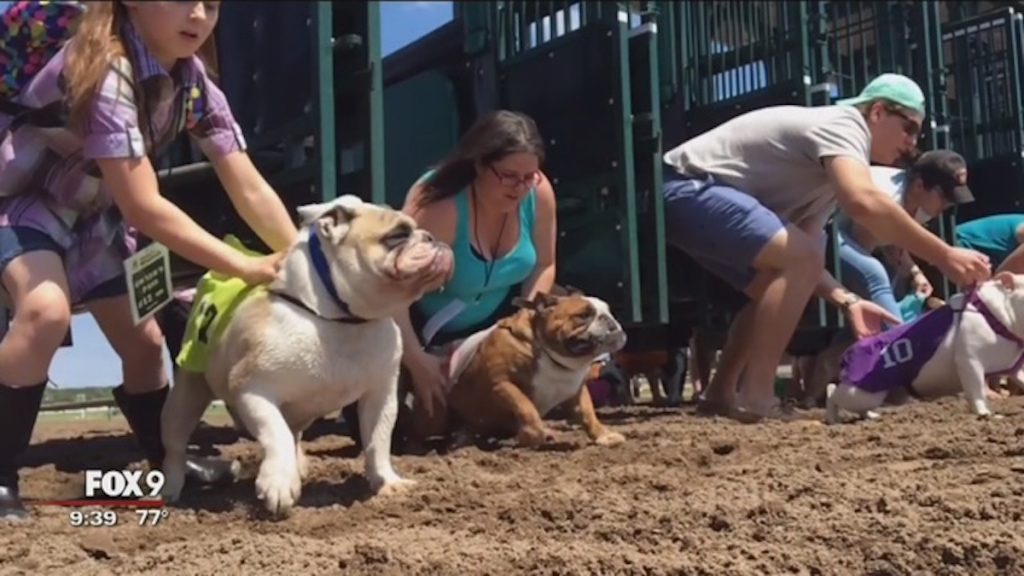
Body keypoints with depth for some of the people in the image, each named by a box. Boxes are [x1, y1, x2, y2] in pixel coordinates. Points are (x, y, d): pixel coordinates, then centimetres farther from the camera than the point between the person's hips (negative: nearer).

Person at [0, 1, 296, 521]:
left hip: (92, 210, 7)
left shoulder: (193, 82, -13)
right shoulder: (102, 70, -35)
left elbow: (250, 190, -12)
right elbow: (143, 207, -37)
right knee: (46, 312, -33)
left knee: (143, 341, 8)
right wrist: (246, 267, -35)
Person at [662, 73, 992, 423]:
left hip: (687, 194, 11)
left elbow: (795, 260, 10)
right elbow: (864, 203, -34)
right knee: (800, 259, -21)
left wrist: (848, 301, -4)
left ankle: (720, 395, 20)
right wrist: (944, 256, -30)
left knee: (781, 288, 18)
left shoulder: (834, 168, 19)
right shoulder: (843, 126, -12)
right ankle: (755, 398, -18)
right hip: (687, 188, -11)